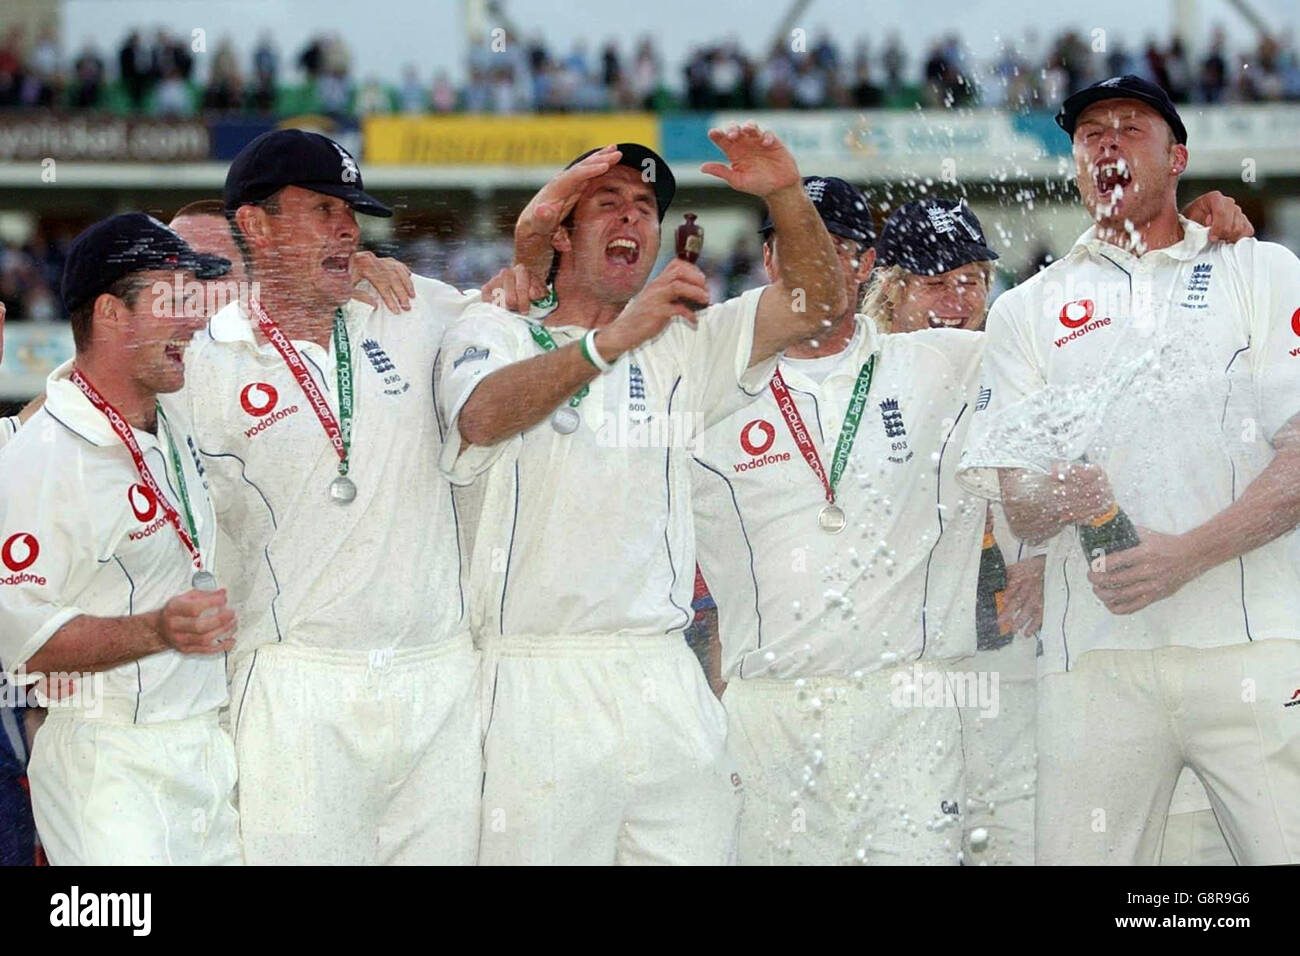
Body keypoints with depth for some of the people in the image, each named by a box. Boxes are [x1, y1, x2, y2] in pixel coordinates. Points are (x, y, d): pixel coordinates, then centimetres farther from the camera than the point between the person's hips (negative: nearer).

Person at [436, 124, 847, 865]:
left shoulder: (683, 346, 19)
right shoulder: (493, 333, 7)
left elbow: (818, 304, 9)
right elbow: (483, 418, -16)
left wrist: (787, 195, -8)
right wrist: (614, 339, -28)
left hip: (667, 683, 4)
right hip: (538, 684, -3)